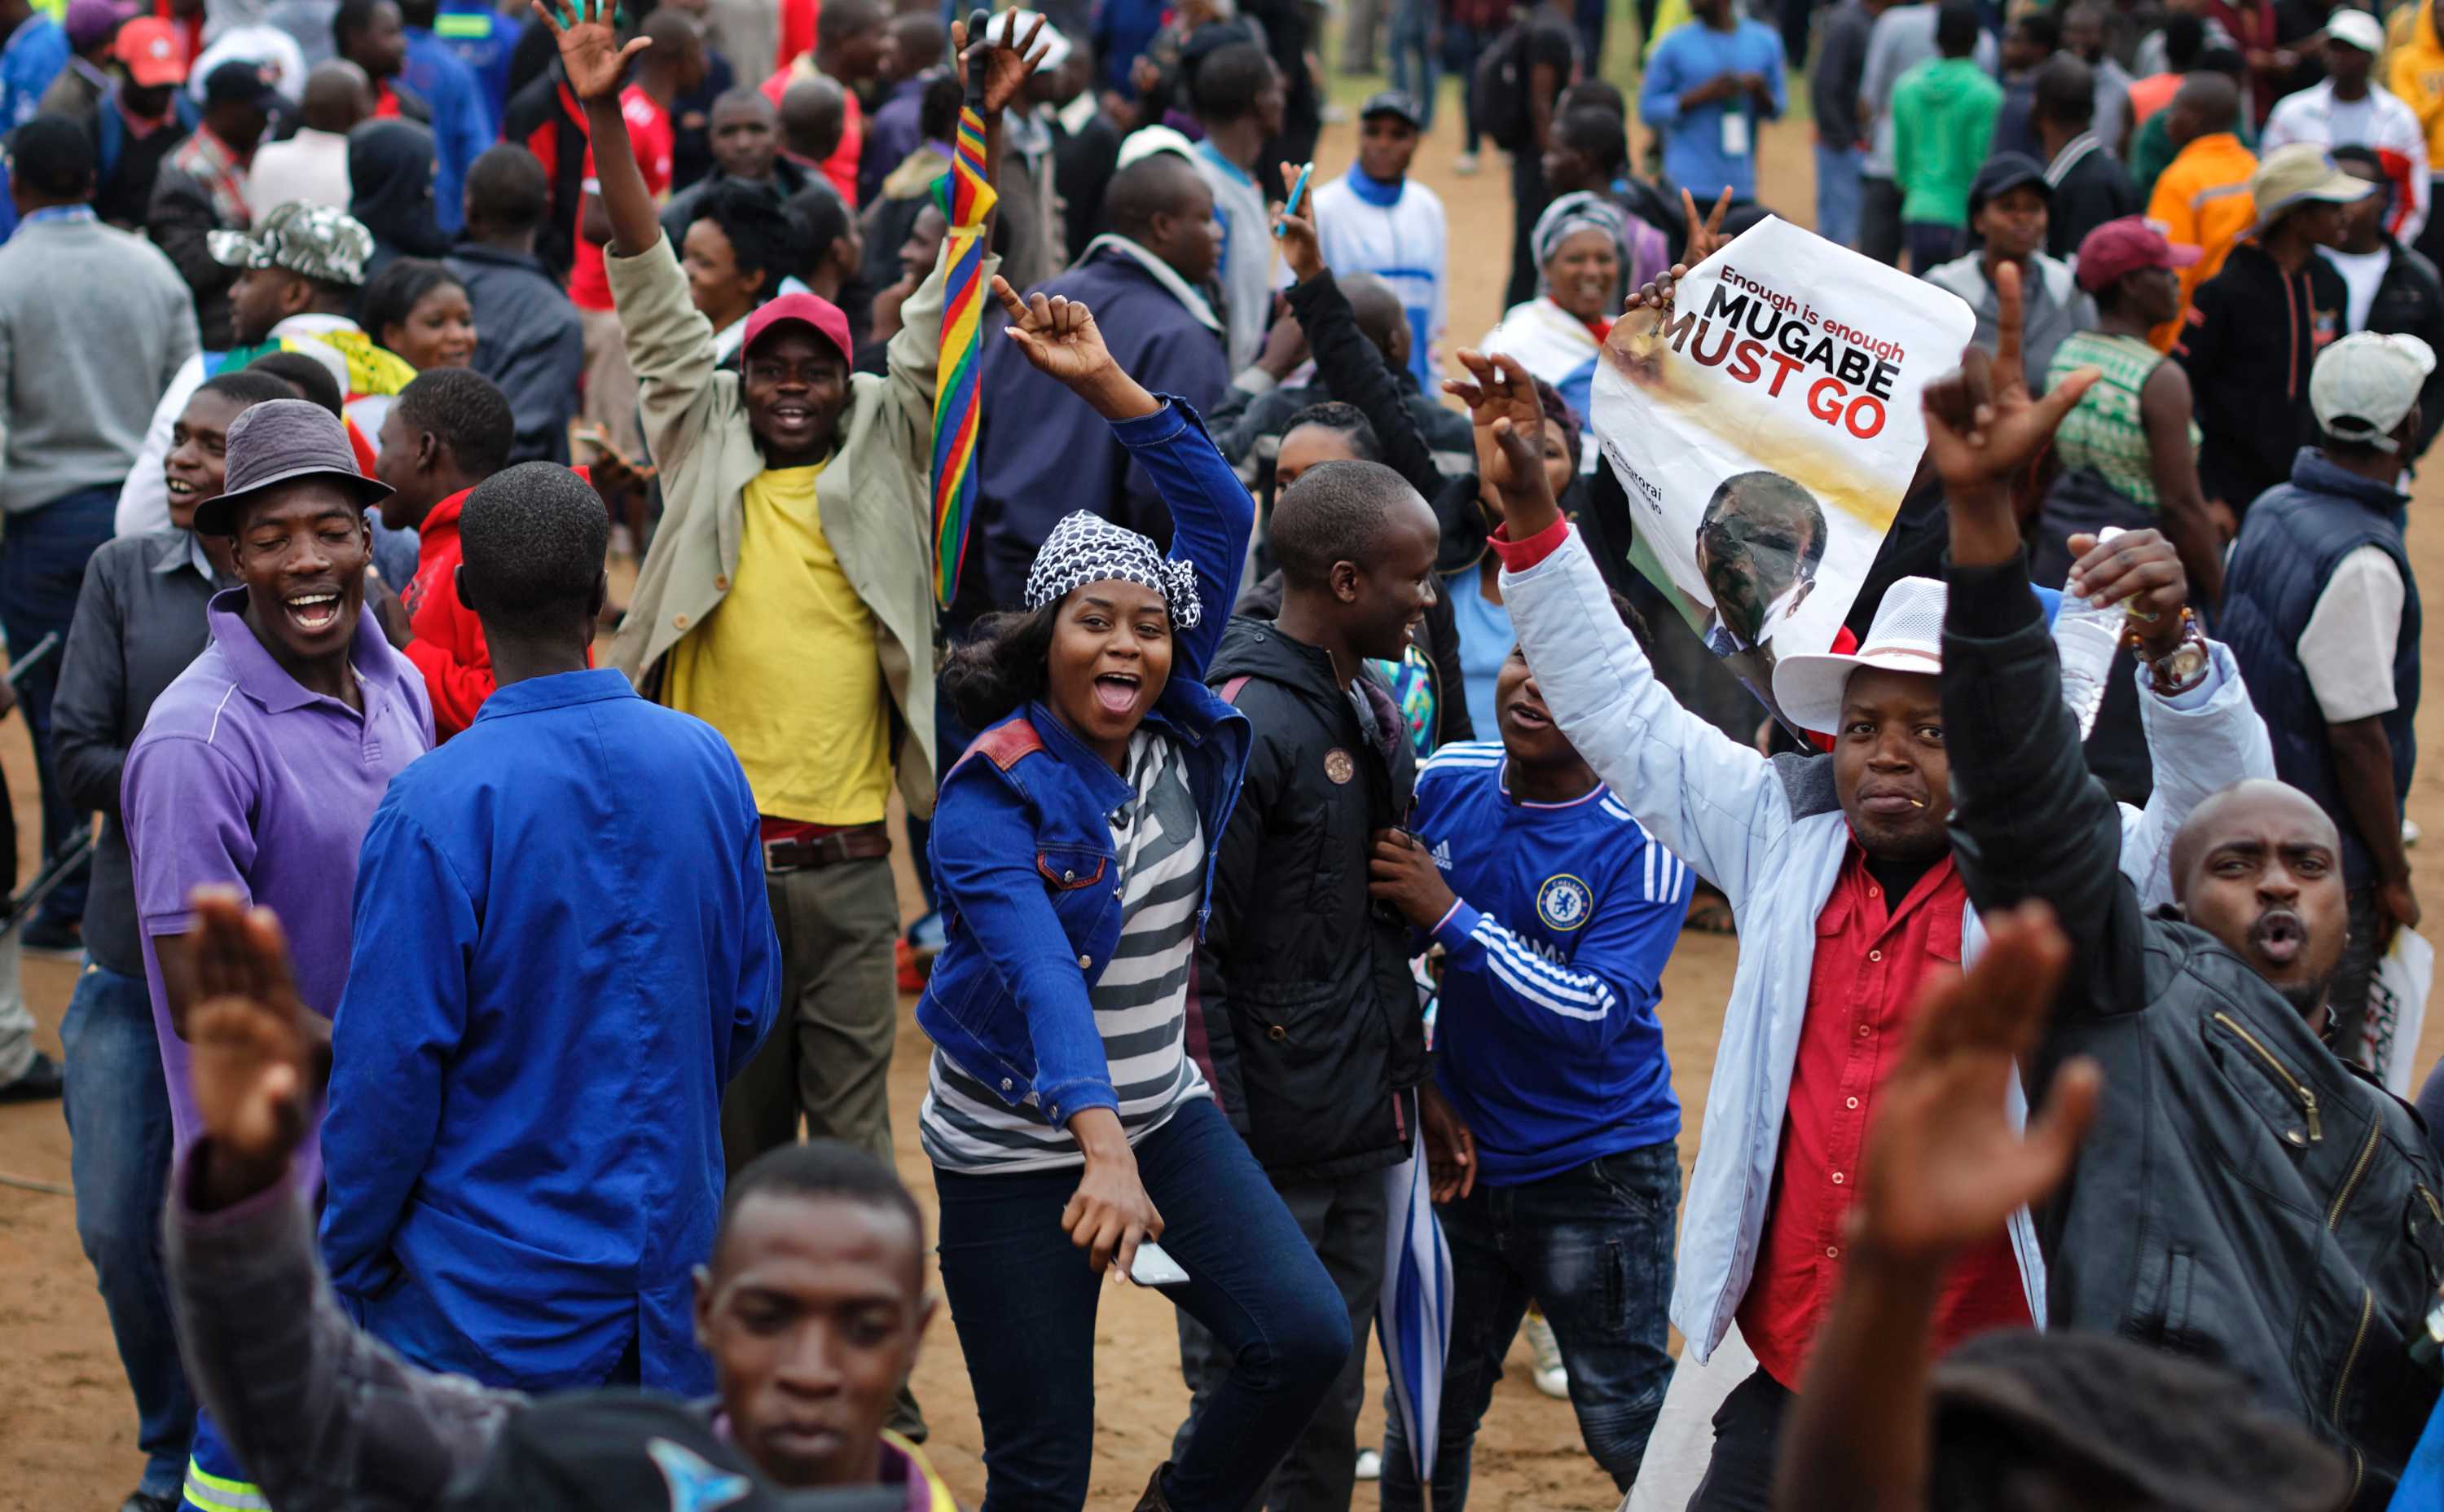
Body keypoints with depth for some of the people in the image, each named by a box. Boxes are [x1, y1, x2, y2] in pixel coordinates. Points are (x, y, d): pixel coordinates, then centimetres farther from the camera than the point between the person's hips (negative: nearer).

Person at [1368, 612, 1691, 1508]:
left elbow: (1594, 1016, -24)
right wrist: (1417, 1085, 0)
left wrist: (1452, 916, -26)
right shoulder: (1444, 783, -2)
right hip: (1460, 1157, 5)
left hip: (1598, 1169, -4)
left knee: (1627, 1425, -1)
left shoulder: (1644, 843, -16)